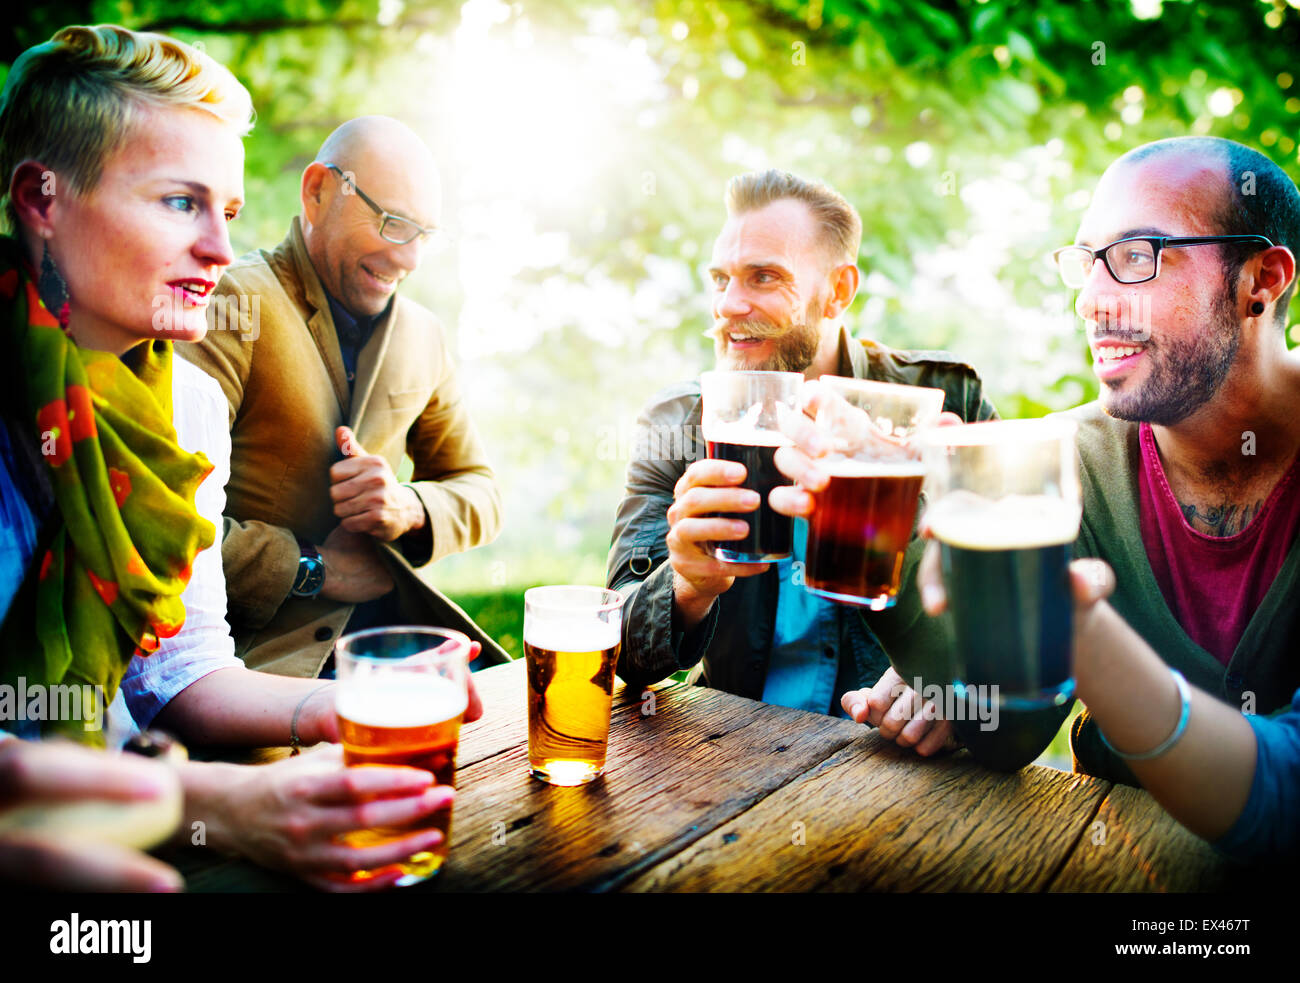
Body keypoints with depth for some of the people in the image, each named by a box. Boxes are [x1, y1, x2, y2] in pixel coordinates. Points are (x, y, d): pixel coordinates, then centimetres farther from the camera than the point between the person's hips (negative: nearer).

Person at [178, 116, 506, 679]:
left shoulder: (424, 335, 13)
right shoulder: (234, 306, -9)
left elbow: (482, 495, 16)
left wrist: (409, 506, -6)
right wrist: (313, 569, -11)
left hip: (397, 626, 6)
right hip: (263, 648, -6)